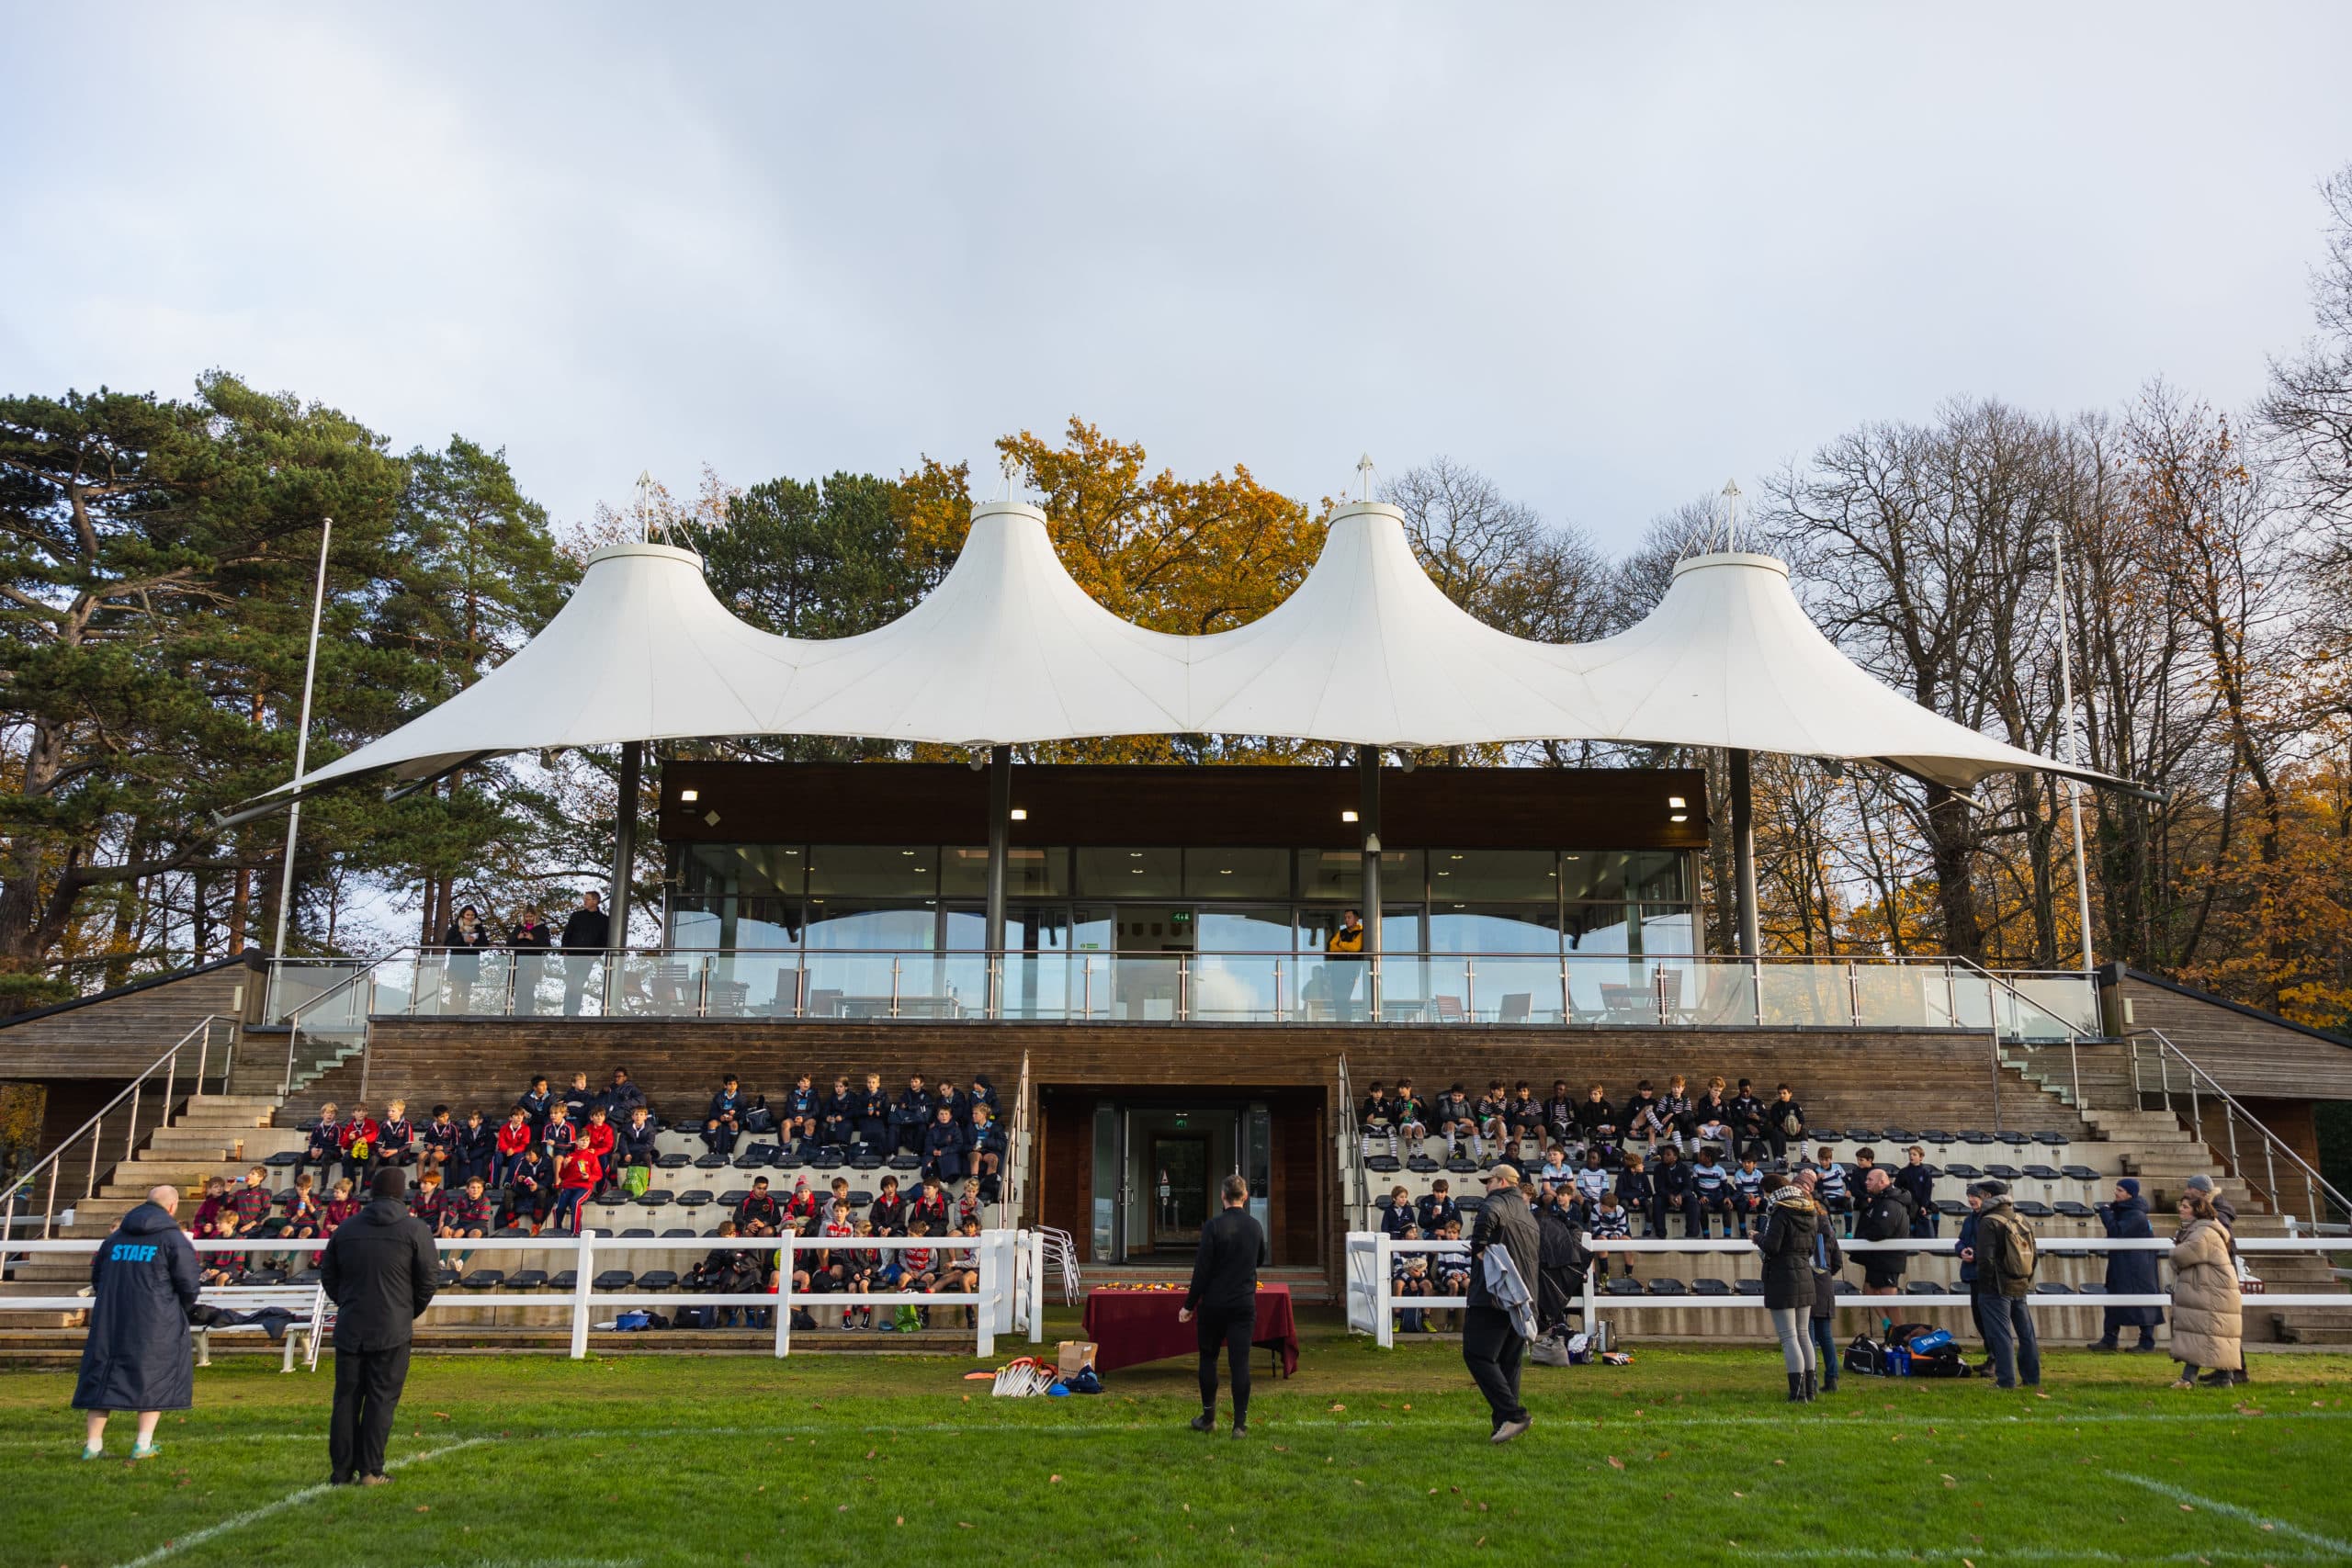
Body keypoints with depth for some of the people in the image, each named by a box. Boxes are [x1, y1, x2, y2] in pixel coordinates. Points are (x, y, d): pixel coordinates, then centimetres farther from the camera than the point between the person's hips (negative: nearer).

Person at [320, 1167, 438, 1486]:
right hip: (393, 1329, -4)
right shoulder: (415, 1230, -4)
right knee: (382, 1399, 1)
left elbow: (327, 1274, 14)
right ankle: (370, 1470, 1)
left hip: (349, 1328, 4)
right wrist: (413, 1312, 13)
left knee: (346, 1398, 10)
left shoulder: (347, 1229, 8)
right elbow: (427, 1280, -4)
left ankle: (341, 1471, 12)